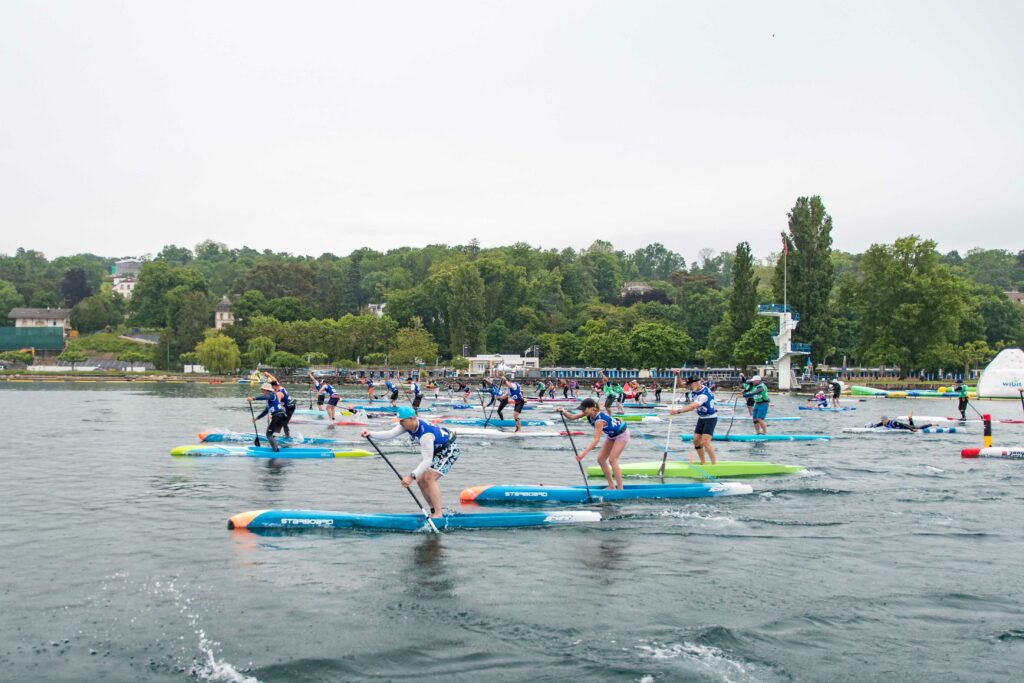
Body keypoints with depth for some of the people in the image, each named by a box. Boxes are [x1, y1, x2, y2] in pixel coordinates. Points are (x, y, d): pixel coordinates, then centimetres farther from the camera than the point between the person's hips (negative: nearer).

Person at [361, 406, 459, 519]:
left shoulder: (425, 434, -39)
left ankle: (438, 515, -18)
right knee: (421, 480, 4)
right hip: (435, 449, 9)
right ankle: (434, 511, 15)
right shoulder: (407, 425, -13)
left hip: (449, 449, -9)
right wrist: (371, 434, -36)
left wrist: (411, 476, -45)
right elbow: (389, 434, -22)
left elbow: (427, 460, -40)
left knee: (430, 478, -20)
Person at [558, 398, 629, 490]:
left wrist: (584, 453, -44)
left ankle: (620, 489, -10)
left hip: (621, 435, -9)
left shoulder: (599, 420, -37)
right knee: (601, 459, 4)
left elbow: (596, 440, -39)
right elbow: (572, 417, -14)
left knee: (612, 460, -16)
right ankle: (611, 486, 11)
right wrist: (564, 412, -35)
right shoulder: (589, 413, -13)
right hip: (611, 435, 9)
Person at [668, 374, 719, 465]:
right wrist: (678, 375, -12)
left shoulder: (704, 395, -29)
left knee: (705, 442, -20)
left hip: (710, 418, -9)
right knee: (696, 441, 4)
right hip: (701, 418, 9)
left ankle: (714, 464, -15)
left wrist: (678, 411, -47)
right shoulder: (695, 389, -3)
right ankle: (703, 463, 13)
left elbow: (692, 406, -41)